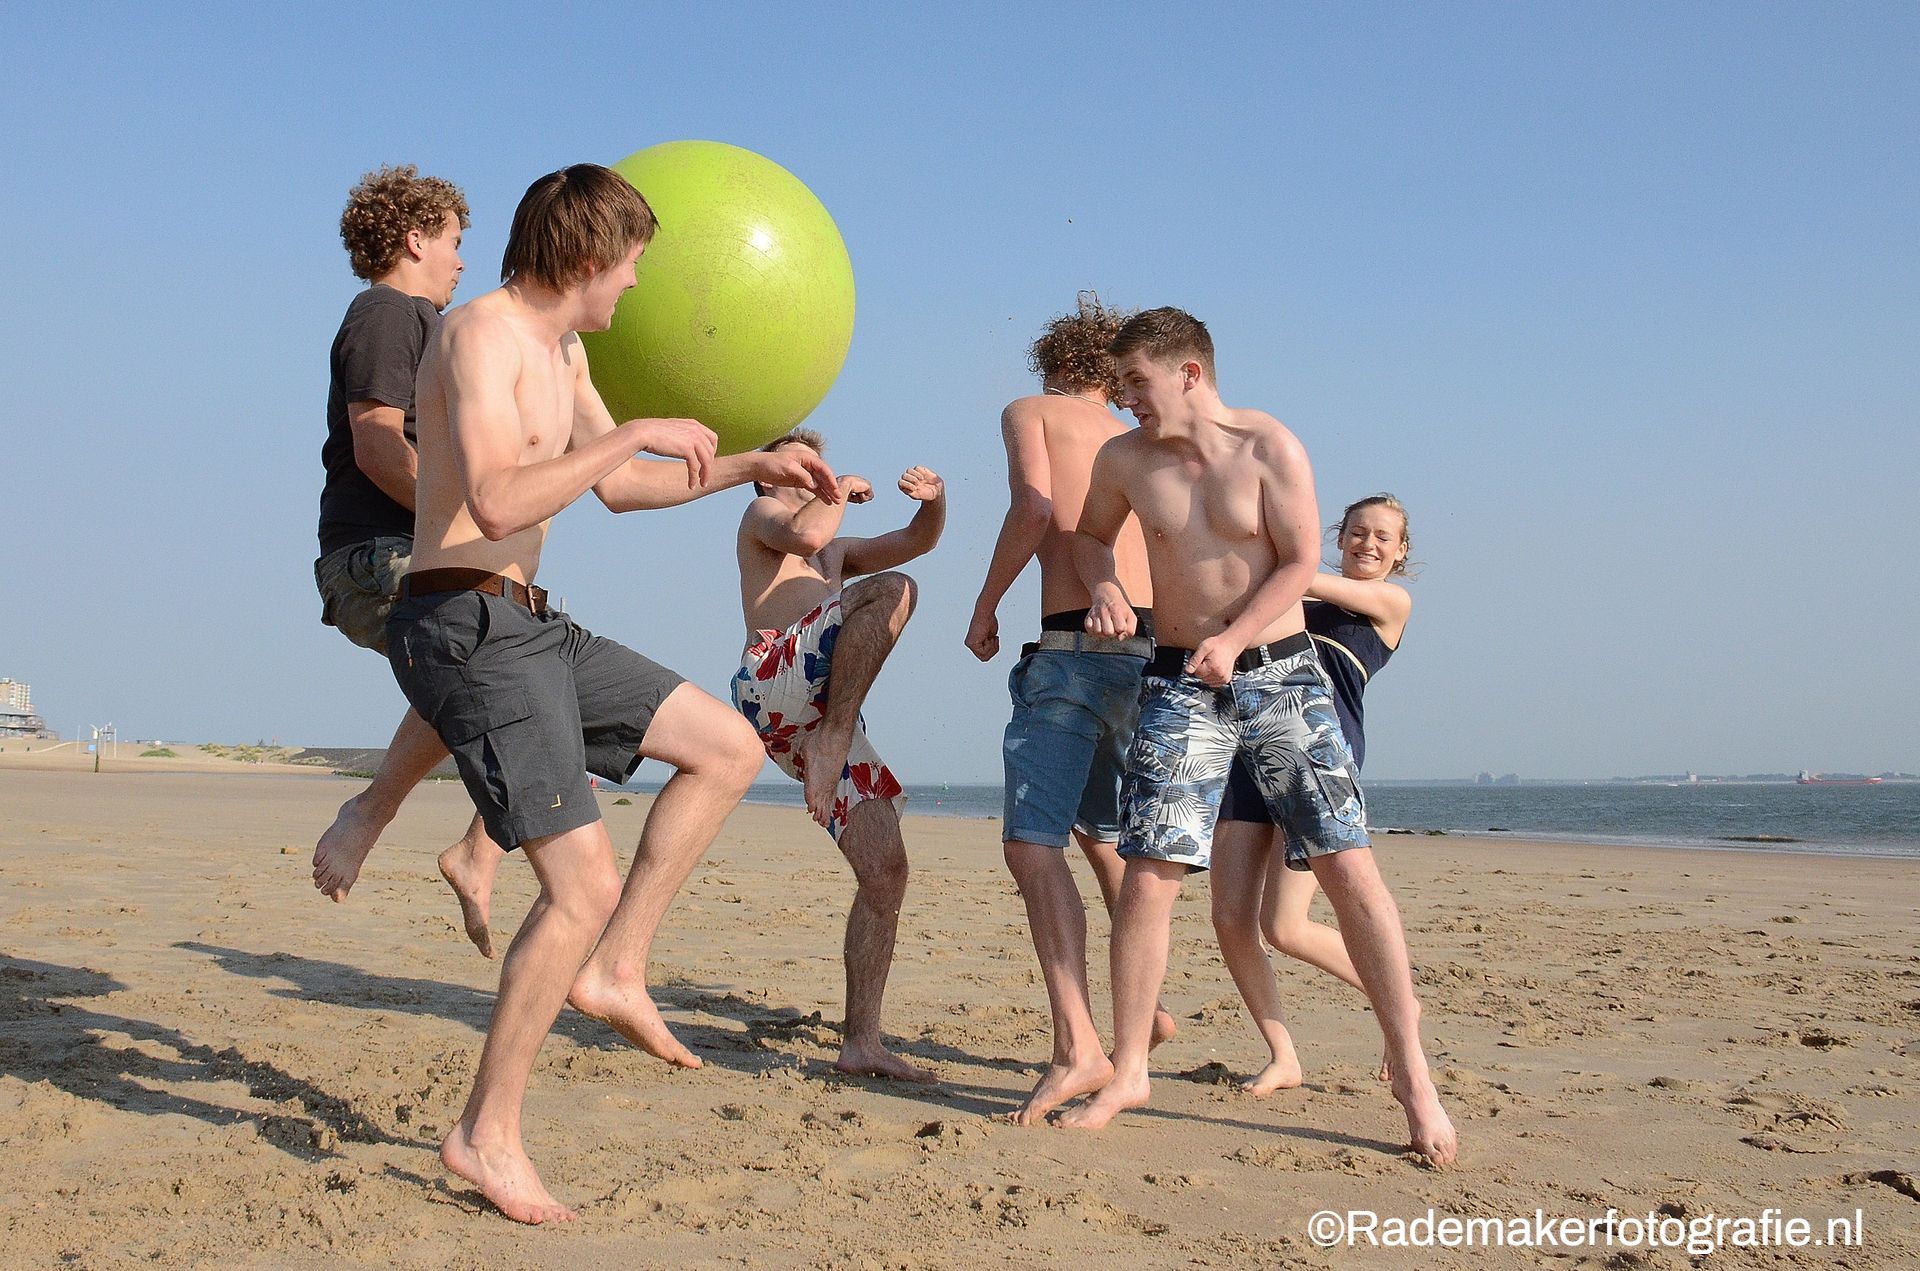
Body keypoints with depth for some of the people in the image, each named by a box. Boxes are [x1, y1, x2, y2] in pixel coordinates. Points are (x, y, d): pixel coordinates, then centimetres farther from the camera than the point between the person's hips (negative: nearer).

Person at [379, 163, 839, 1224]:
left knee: (728, 748, 11)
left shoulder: (563, 351, 18)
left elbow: (618, 488, 29)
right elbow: (497, 503, -28)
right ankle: (487, 1133, 0)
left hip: (528, 628, 10)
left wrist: (752, 466, 27)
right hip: (466, 628, -10)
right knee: (585, 886, -13)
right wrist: (635, 433, -22)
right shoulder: (482, 332, -14)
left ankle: (612, 971, 10)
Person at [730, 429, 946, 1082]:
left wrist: (935, 501, 8)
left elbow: (915, 541, 28)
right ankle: (833, 743, -30)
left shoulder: (839, 552, 40)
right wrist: (844, 489, 11)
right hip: (773, 681, -7)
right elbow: (806, 533, -6)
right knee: (893, 589, -28)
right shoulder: (761, 514, 18)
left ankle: (861, 1042, -4)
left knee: (886, 871, -5)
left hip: (826, 719, 7)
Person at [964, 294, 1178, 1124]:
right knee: (1098, 831, 25)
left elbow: (1036, 506, -10)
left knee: (1032, 844, -12)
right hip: (1153, 647, 7)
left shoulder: (1030, 412, 9)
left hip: (1075, 647, -7)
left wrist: (984, 607, -2)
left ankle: (1078, 1046, -26)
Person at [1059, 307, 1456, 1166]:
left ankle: (1411, 1073, 4)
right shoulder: (1123, 460, 1)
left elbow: (1301, 563, -6)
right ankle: (1126, 1073, 8)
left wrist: (1233, 638, -19)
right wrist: (1104, 590, -2)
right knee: (1148, 876, -6)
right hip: (1180, 685, 2)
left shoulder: (1269, 448, -7)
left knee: (1350, 869, -6)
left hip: (1280, 675, -2)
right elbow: (1090, 535, 19)